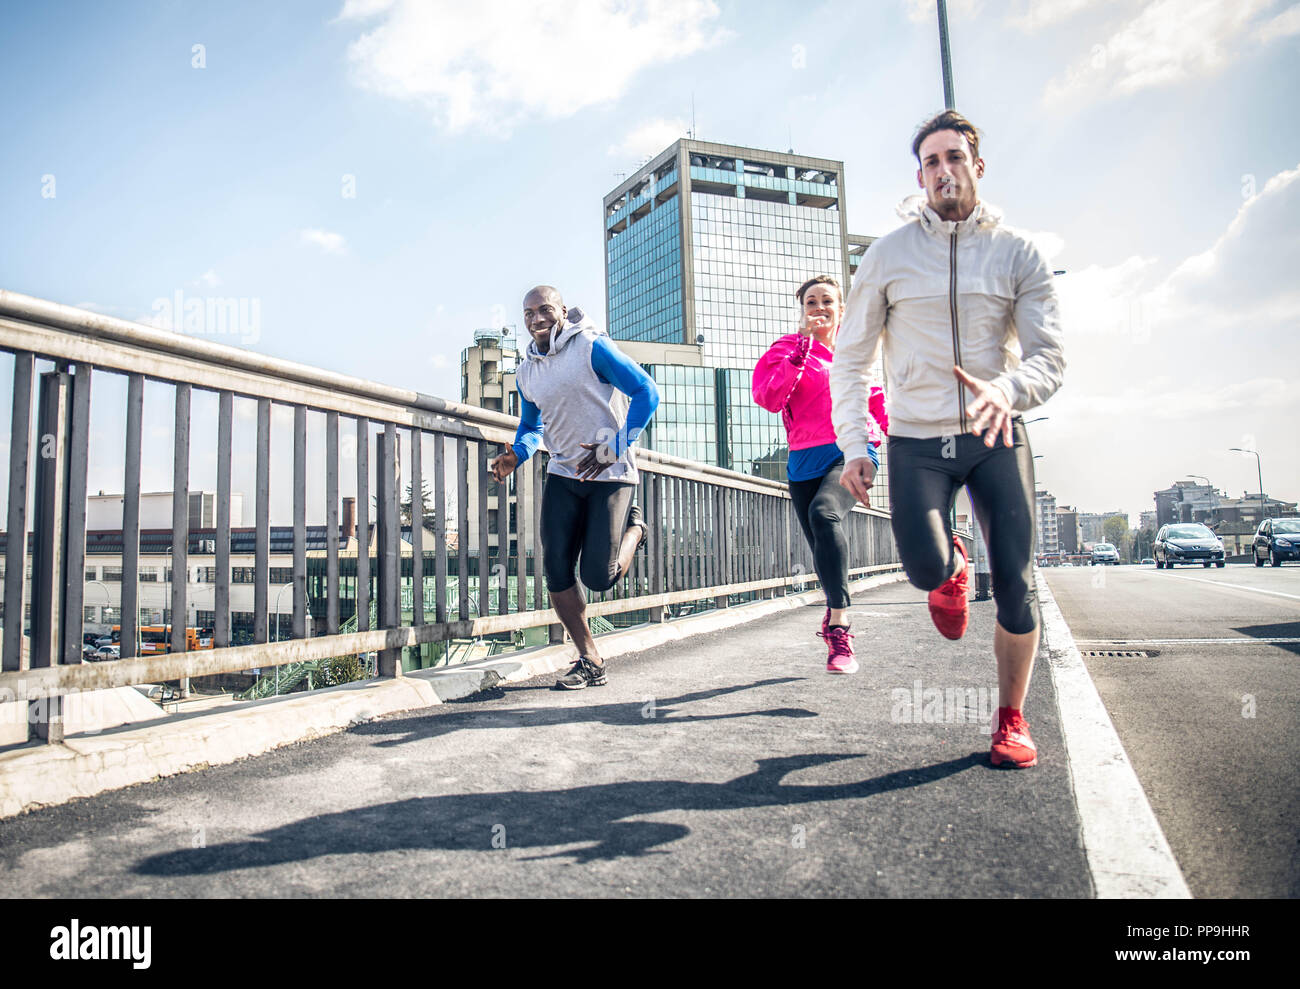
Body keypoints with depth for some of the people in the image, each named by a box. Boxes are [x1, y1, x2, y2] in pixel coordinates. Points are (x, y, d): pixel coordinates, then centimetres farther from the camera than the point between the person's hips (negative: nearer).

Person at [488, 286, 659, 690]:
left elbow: (646, 393, -11)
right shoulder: (526, 373, 10)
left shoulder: (591, 347, -9)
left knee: (599, 577, -10)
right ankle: (590, 663, 9)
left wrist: (613, 447, -17)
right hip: (563, 474, 6)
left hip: (610, 474, -5)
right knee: (556, 567, -5)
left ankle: (634, 525, 23)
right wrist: (516, 455, 2)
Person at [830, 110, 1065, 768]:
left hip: (996, 437, 1)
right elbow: (849, 361, 5)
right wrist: (853, 448, -5)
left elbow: (1050, 359, -3)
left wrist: (1006, 388, -27)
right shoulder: (889, 255, 3)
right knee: (924, 568, -21)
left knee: (1016, 587, -3)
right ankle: (951, 569, 20)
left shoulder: (1018, 254, 3)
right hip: (916, 440, -1)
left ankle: (1012, 719, 20)